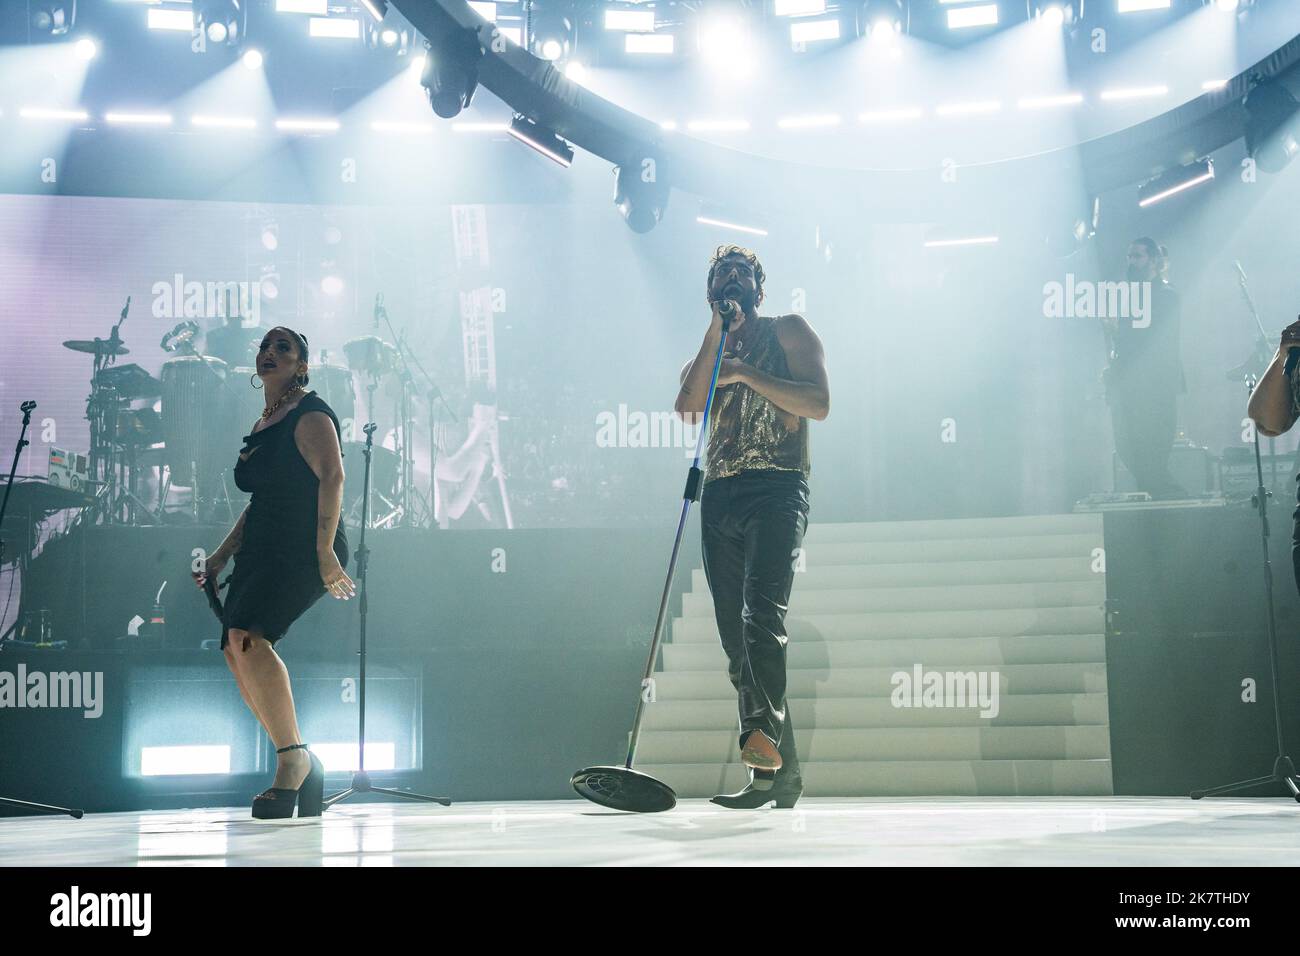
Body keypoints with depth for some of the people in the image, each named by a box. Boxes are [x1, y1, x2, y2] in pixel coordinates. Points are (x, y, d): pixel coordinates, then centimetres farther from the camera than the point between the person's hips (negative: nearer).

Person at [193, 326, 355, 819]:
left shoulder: (310, 414, -5)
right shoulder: (262, 425, 22)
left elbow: (332, 477, -17)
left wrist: (324, 550, -25)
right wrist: (220, 557, 22)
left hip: (305, 549, -9)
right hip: (263, 548, 9)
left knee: (247, 635, -27)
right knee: (235, 648, -3)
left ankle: (292, 757, -19)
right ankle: (302, 765, 6)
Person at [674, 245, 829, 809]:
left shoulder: (788, 332, 12)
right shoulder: (703, 355, 24)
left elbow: (818, 404, -3)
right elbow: (689, 407, 1)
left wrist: (744, 373, -7)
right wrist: (719, 331, 0)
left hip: (776, 491, -5)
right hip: (720, 497, 5)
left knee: (761, 615, -26)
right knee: (736, 640, 1)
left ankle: (765, 731, -39)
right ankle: (780, 773, 4)